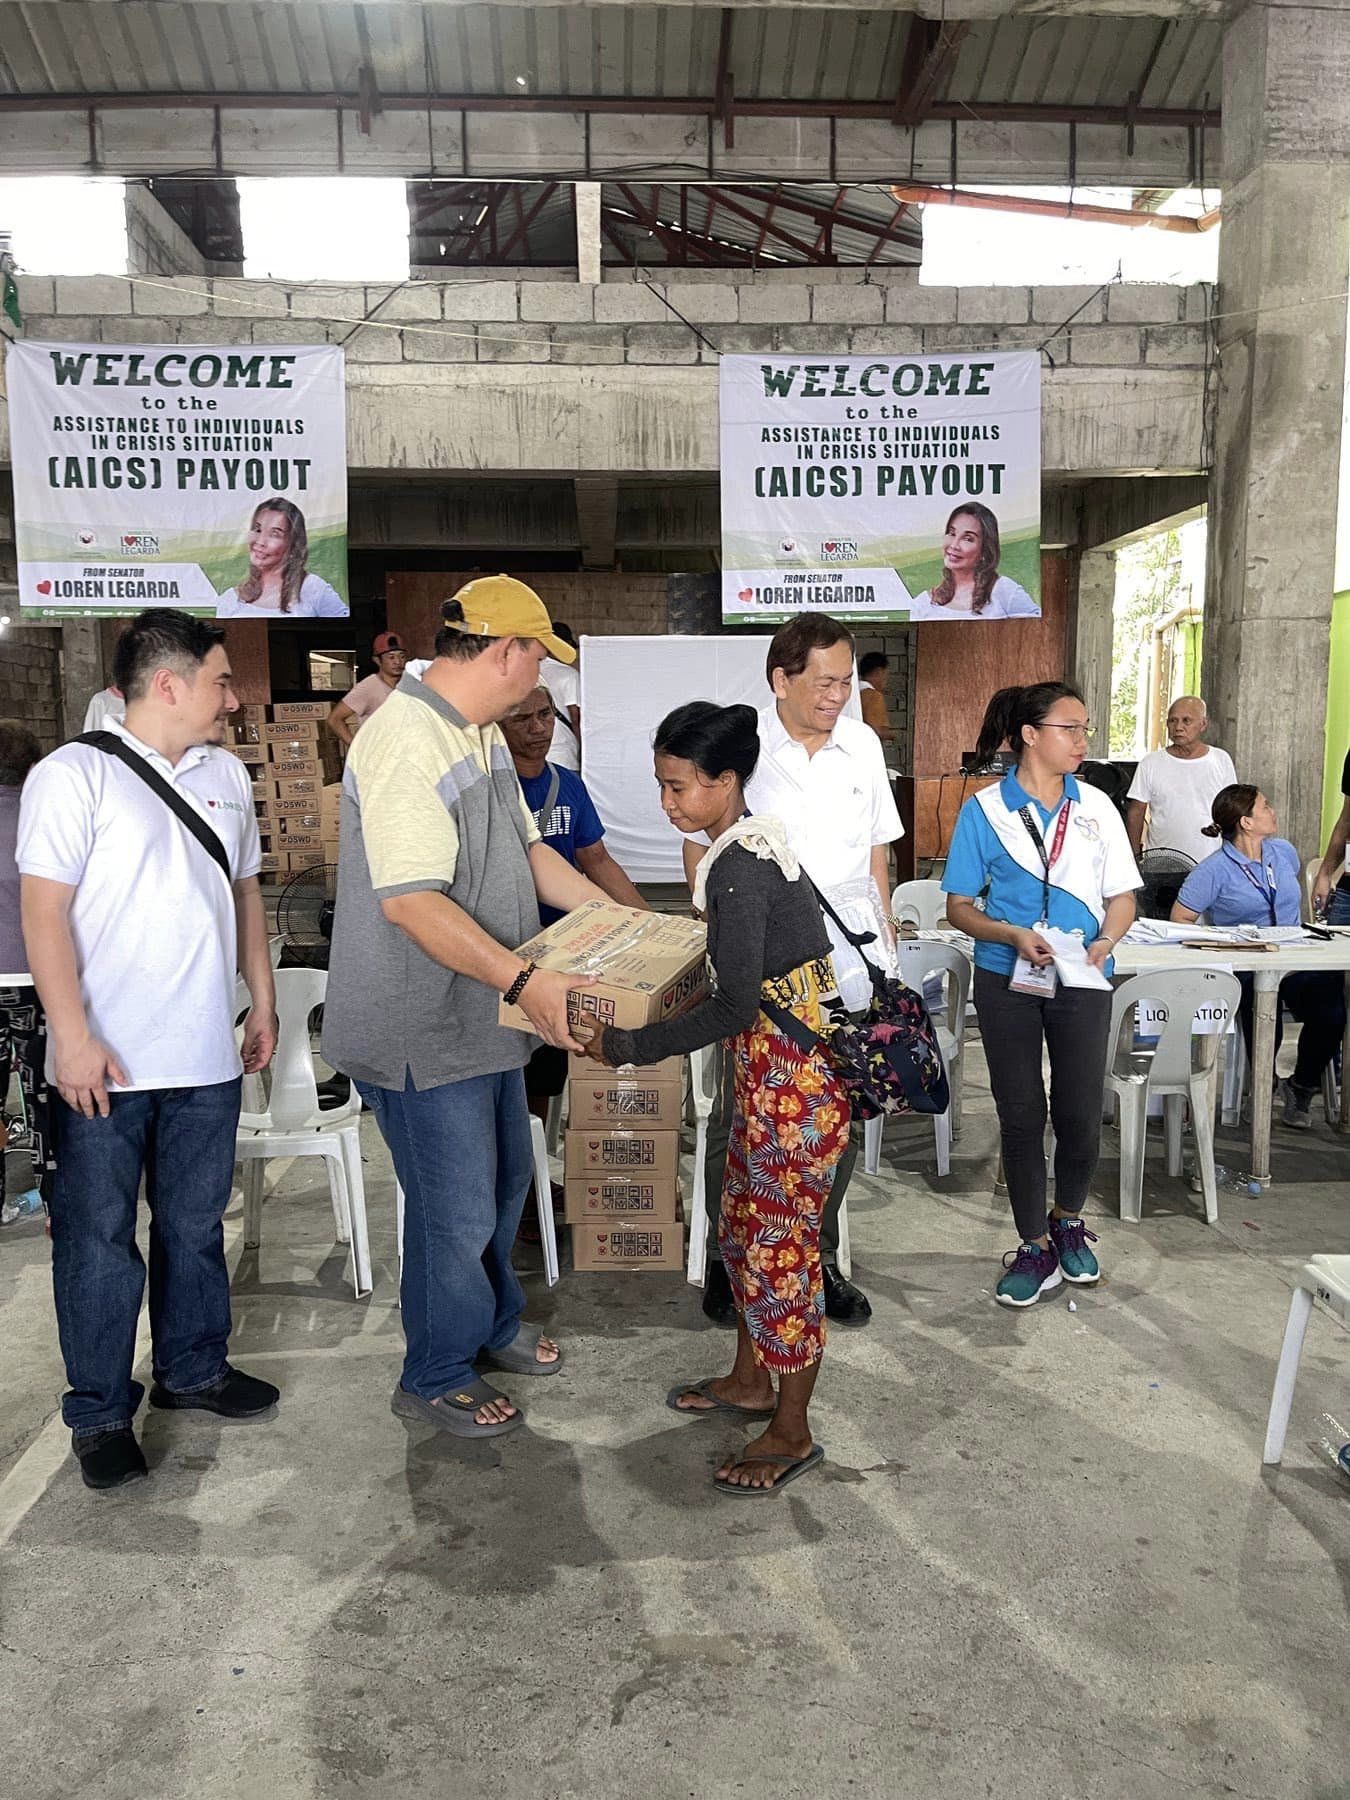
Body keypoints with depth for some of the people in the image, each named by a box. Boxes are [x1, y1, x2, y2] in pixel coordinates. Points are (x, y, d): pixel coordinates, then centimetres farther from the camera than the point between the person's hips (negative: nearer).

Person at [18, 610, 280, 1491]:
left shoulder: (226, 774, 9)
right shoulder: (74, 774, -9)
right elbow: (45, 910, -13)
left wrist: (263, 1001, 15)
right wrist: (73, 1037, -17)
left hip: (205, 1055, 6)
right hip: (106, 1061, -5)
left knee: (195, 1225, 17)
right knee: (99, 1239, 7)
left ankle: (193, 1367, 35)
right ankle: (101, 1412, 22)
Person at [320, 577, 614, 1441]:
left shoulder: (484, 735, 9)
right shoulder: (406, 743, -25)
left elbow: (527, 848, 18)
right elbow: (410, 900, -32)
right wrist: (524, 979, -36)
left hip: (483, 1015, 10)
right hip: (422, 1030, -10)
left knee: (504, 1181, 23)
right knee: (457, 1208, 4)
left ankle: (492, 1326, 44)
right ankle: (437, 1376, 26)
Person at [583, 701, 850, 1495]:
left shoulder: (741, 866, -22)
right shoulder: (750, 844, 8)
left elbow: (735, 1006, -27)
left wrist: (628, 1046, -22)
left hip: (795, 1072, -10)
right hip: (773, 1063, 10)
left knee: (782, 1245, 2)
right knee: (747, 1227, 21)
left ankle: (792, 1433, 19)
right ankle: (751, 1380, 39)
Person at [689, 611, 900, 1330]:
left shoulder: (862, 745, 8)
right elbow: (701, 844, 1)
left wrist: (884, 934, 16)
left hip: (847, 955, 4)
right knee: (741, 1117, 4)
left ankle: (818, 1261, 28)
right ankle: (725, 1259, 24)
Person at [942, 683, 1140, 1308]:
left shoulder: (1096, 806, 4)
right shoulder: (986, 809, -3)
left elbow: (1122, 897, 7)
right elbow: (959, 906, -2)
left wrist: (1106, 940, -14)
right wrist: (1013, 935, -19)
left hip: (1082, 982, 2)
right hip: (1008, 981, -1)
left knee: (1080, 1112, 4)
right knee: (1020, 1114, 5)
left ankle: (1068, 1223, 32)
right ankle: (1034, 1246, 21)